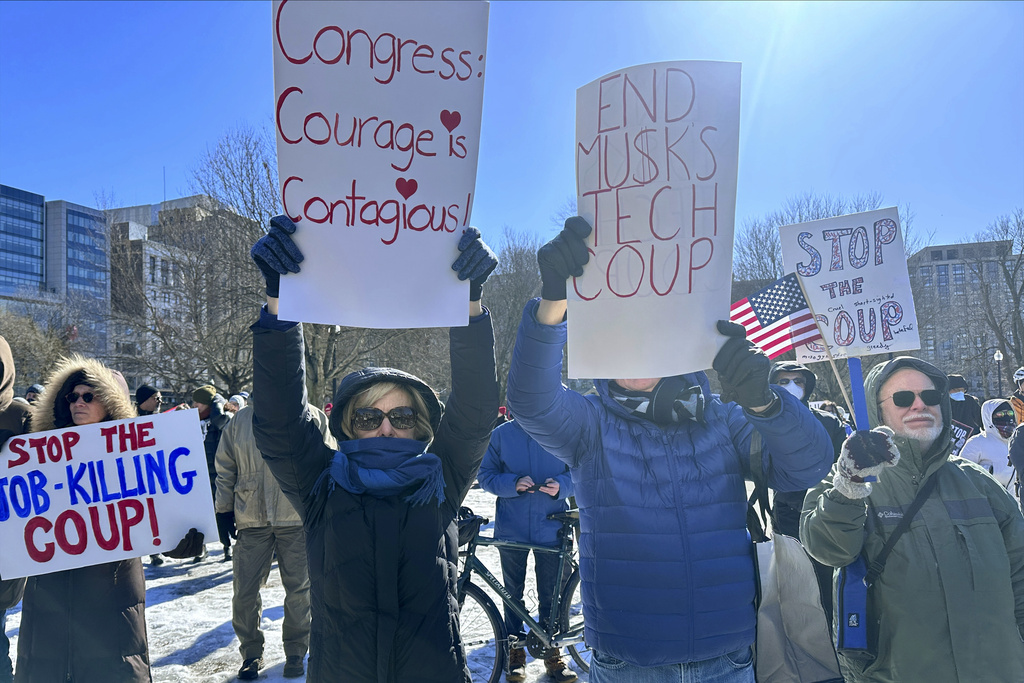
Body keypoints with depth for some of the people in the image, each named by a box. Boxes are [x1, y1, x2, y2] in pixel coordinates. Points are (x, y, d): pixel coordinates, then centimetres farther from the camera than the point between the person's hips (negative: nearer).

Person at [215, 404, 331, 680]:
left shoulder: (313, 418, 1)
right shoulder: (241, 420, 6)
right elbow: (225, 468, 11)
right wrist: (224, 509, 8)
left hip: (298, 518, -1)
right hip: (252, 519, 1)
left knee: (299, 588, 8)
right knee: (244, 590, 3)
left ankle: (296, 653, 27)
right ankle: (251, 653, 25)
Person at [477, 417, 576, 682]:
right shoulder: (501, 434, 0)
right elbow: (485, 475, -1)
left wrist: (561, 485, -17)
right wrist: (513, 483, -19)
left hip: (551, 529, 0)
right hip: (511, 531, 0)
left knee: (551, 595, 8)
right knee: (513, 594, 13)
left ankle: (553, 653, 27)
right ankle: (515, 652, 30)